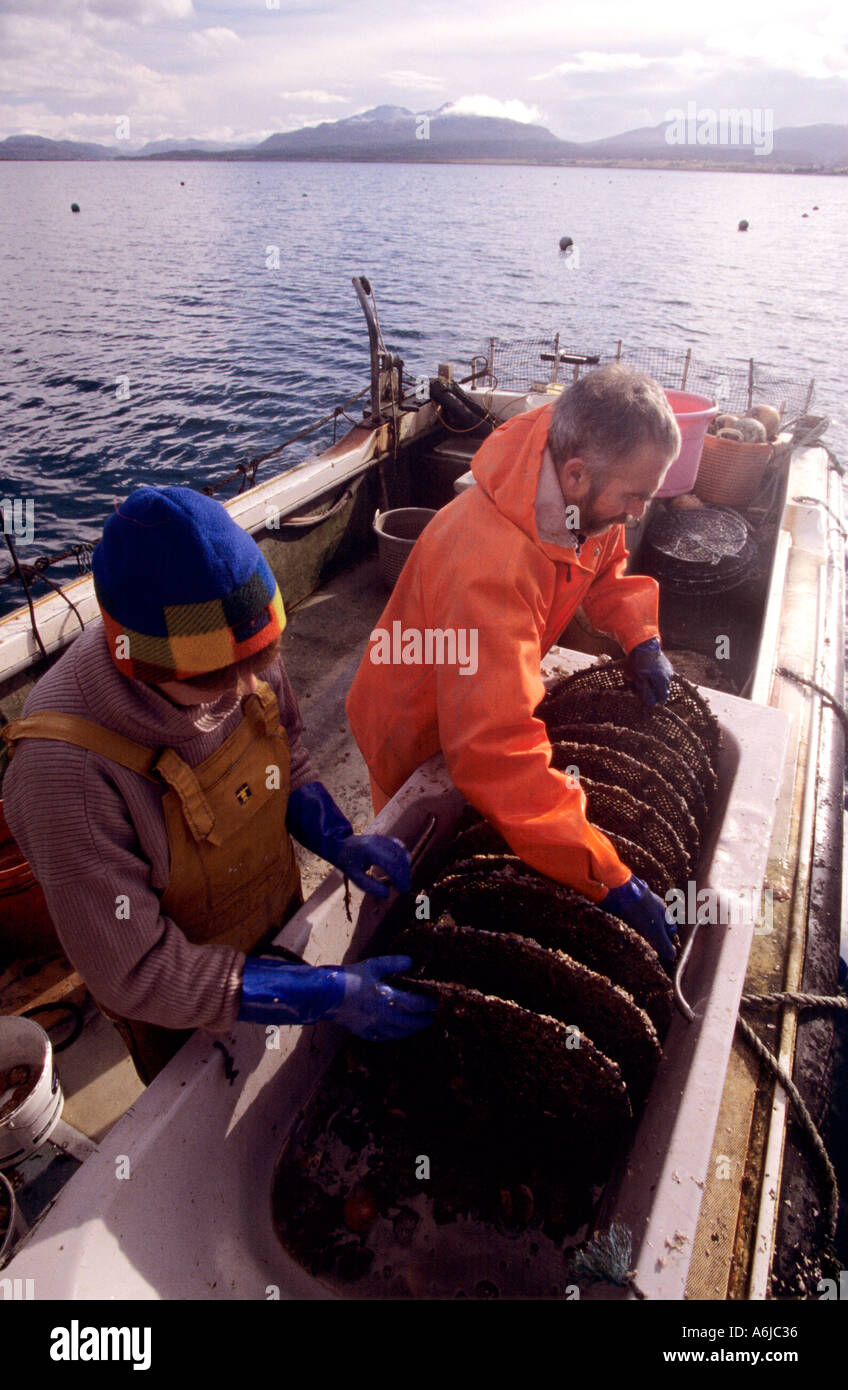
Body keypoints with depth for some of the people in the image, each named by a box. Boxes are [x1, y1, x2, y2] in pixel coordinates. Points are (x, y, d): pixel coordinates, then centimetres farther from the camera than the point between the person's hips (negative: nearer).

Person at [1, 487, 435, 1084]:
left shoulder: (245, 655, -23)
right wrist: (327, 994, -32)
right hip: (182, 1015, -4)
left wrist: (339, 841, -18)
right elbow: (135, 972, -31)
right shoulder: (67, 769, -39)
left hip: (281, 927, 5)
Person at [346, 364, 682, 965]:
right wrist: (610, 880, -50)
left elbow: (606, 565, 7)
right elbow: (496, 753, -52)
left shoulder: (584, 500, -18)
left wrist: (641, 636, -12)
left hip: (483, 707, 6)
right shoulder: (486, 564, -46)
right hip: (420, 736, -6)